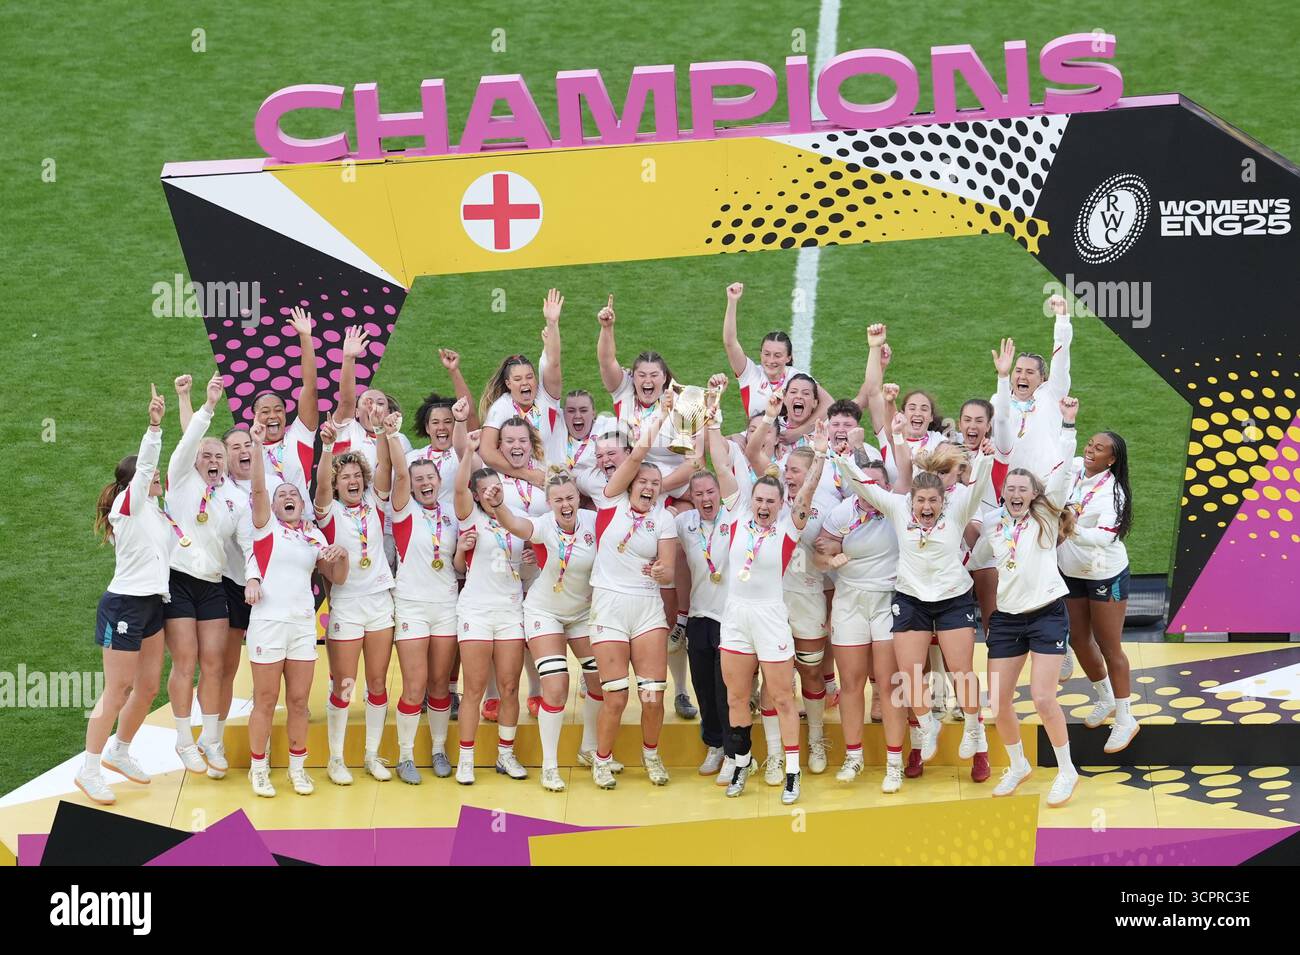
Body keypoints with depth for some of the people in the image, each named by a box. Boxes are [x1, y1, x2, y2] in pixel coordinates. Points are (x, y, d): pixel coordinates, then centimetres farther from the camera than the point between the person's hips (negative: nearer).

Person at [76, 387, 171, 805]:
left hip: (151, 605, 9)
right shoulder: (128, 503, -12)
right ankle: (89, 769, 1)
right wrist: (154, 426, -39)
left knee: (148, 687, 12)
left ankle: (120, 752, 29)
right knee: (117, 692, -5)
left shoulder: (154, 511, 15)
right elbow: (144, 464, -25)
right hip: (124, 605, -9)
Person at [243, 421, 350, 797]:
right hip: (268, 622, -4)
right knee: (266, 701, 0)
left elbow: (337, 579, 14)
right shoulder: (266, 526, 2)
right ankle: (259, 768, 10)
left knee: (299, 701, 7)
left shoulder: (314, 536, 13)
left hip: (303, 624, 4)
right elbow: (258, 487, -14)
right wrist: (257, 446, -24)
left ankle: (298, 767, 17)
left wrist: (341, 557, -7)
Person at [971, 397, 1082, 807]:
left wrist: (1067, 424, -14)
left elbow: (1062, 472, -10)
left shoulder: (1045, 518, -1)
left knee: (1043, 698, -13)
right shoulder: (993, 529, 8)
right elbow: (969, 559, 23)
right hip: (1006, 617, 4)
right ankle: (1018, 766, 26)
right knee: (999, 702, 2)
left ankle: (1067, 771, 5)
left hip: (1046, 614, -4)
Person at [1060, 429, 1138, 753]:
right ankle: (1105, 698, 40)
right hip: (1072, 572, 7)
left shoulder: (1113, 492, -23)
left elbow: (1104, 536, -34)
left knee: (1109, 647, -1)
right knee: (1079, 637, 18)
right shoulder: (1073, 469, -7)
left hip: (1106, 575, -7)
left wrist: (1069, 529, -46)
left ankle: (1125, 719, 11)